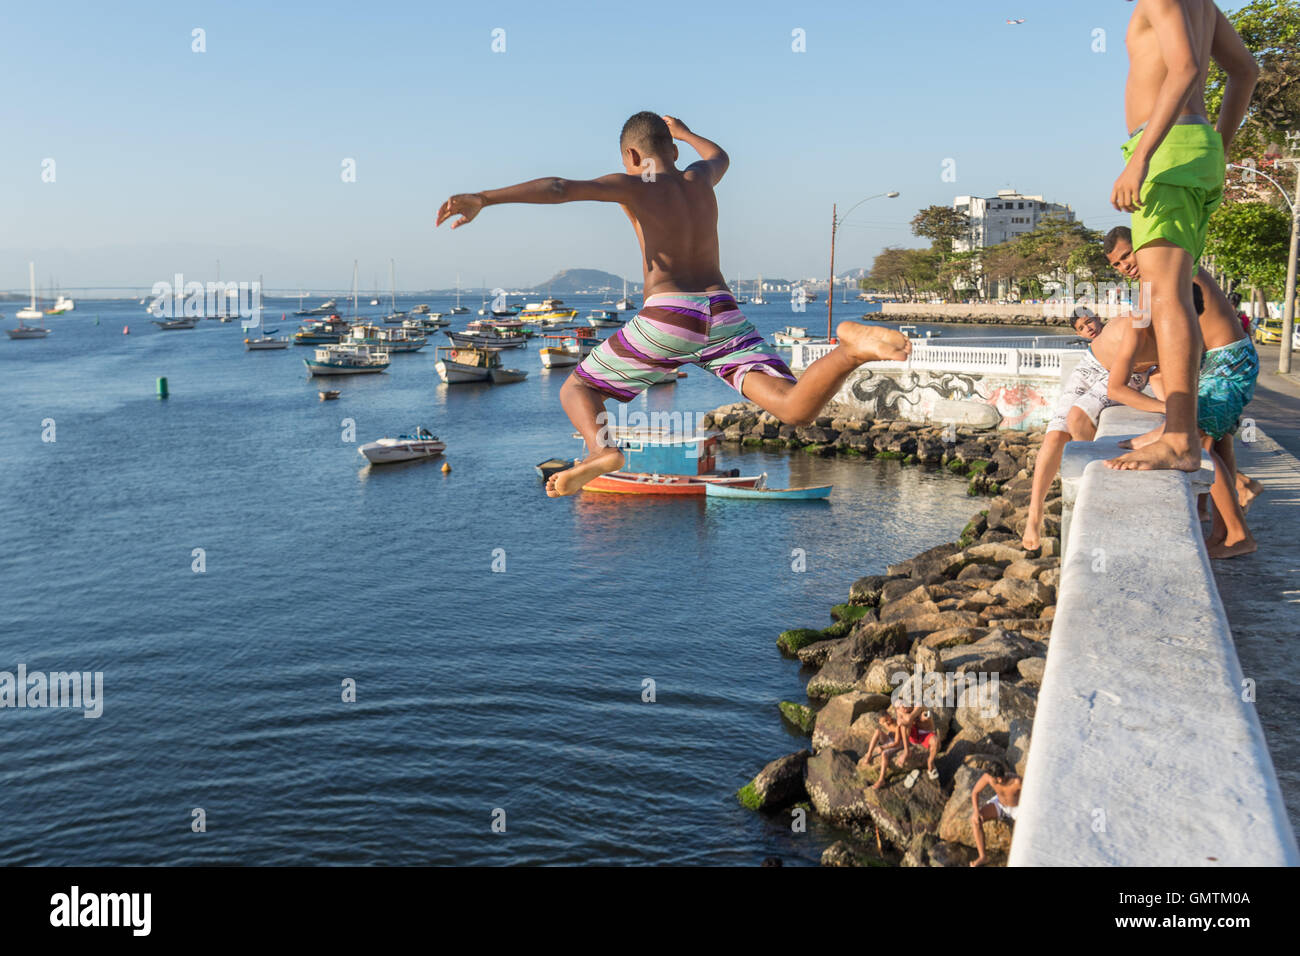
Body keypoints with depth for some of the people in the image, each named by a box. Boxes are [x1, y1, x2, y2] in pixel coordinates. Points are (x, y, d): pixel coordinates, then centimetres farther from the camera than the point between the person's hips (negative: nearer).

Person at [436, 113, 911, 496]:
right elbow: (721, 156, 49)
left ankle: (601, 447, -17)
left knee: (576, 389, 16)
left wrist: (482, 198, -12)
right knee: (796, 411, -7)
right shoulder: (699, 178, 22)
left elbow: (559, 188, -8)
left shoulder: (632, 185, 7)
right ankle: (853, 347, -36)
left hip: (666, 320, -4)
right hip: (724, 313, 4)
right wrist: (683, 131, 68)